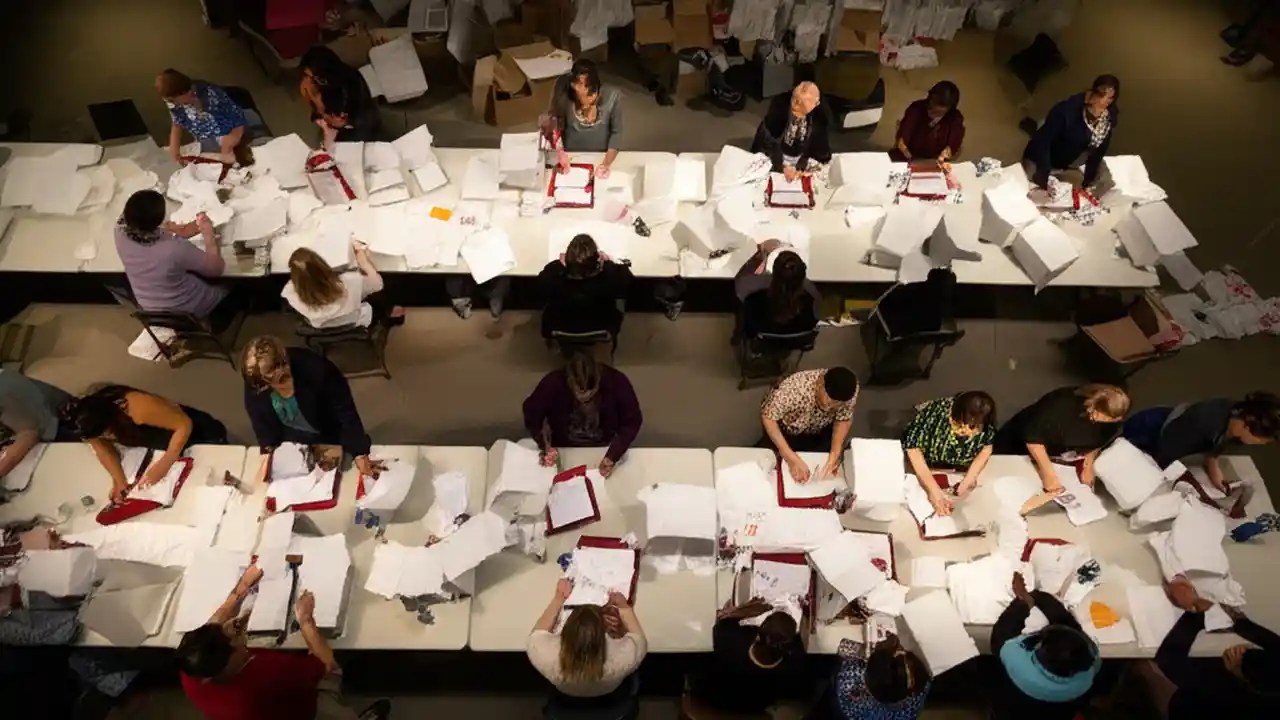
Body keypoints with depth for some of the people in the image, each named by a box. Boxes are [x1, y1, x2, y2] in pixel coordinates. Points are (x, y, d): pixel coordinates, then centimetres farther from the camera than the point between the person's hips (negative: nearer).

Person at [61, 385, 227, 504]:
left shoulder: (137, 408, -45)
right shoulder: (93, 425, -26)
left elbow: (184, 424, -36)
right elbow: (103, 449, -7)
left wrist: (163, 465, -37)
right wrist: (118, 480, -23)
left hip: (196, 432, -5)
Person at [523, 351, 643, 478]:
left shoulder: (617, 382, -27)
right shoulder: (553, 383, -27)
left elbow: (632, 422, -16)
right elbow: (531, 414, -11)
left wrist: (612, 456, -27)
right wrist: (545, 445, -24)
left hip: (604, 450, 0)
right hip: (563, 452, 0)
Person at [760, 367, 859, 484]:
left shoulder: (851, 389, -32)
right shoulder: (795, 387, -44)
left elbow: (844, 419, -15)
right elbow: (767, 416, -34)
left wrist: (835, 454, -30)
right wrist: (791, 458, -40)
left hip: (819, 429, 3)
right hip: (785, 428, -3)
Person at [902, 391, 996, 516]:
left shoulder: (986, 426, -29)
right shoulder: (937, 412, -40)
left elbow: (986, 447, -8)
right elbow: (913, 447, -36)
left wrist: (971, 476, -23)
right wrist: (933, 489, -44)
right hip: (925, 465, -3)